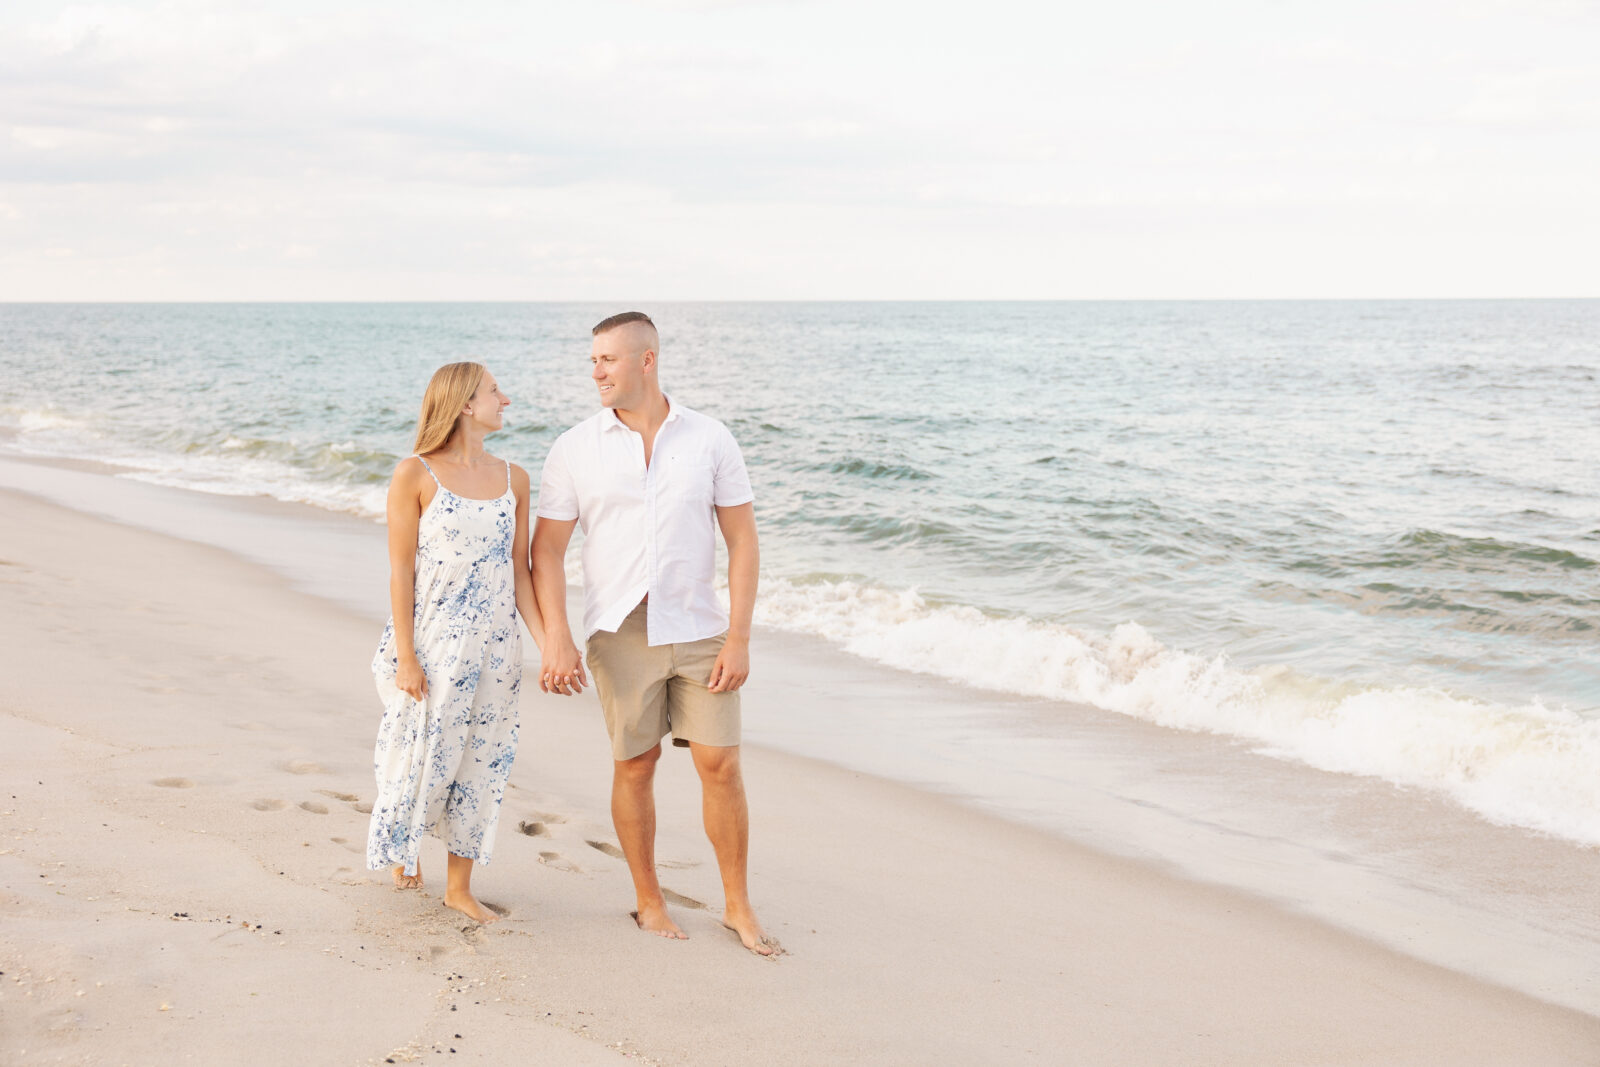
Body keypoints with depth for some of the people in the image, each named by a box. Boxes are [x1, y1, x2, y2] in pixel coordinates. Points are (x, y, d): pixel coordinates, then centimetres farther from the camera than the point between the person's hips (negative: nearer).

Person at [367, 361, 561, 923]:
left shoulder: (512, 478, 6)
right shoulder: (415, 474, -7)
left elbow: (519, 571, 8)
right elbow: (401, 570, -7)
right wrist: (405, 657, -11)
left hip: (494, 646, 4)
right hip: (433, 645, -4)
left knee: (481, 764, 8)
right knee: (423, 755, 6)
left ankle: (460, 886, 22)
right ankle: (402, 846, 37)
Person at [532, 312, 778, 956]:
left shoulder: (710, 441, -2)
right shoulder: (574, 450, -2)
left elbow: (742, 540, 0)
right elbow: (547, 551, -3)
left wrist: (738, 638, -7)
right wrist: (556, 641, -14)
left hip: (698, 629, 0)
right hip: (620, 632, 0)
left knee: (720, 764, 0)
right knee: (634, 765, 6)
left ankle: (738, 907, 15)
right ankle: (649, 901, 23)